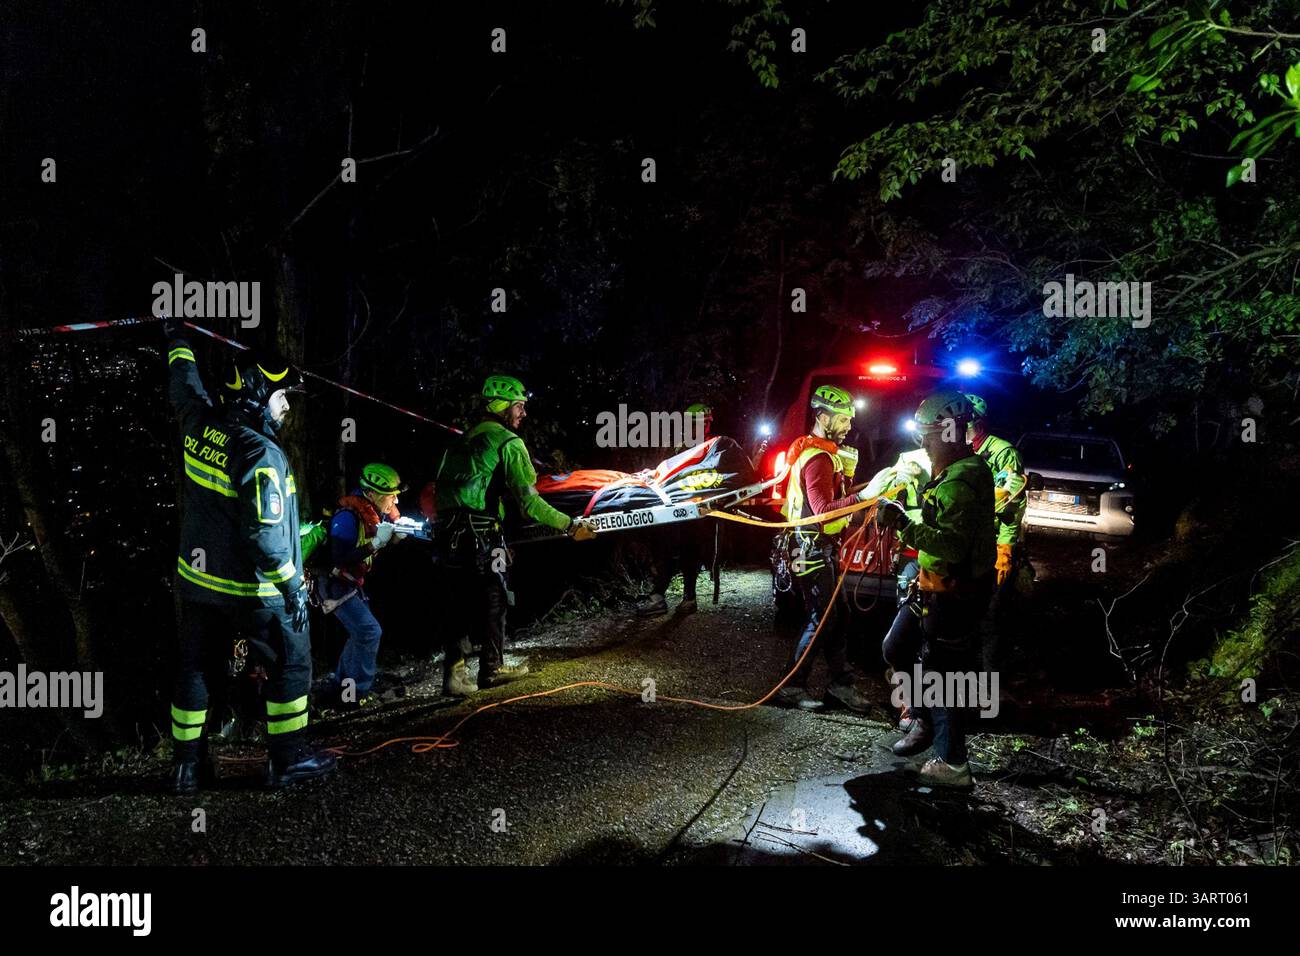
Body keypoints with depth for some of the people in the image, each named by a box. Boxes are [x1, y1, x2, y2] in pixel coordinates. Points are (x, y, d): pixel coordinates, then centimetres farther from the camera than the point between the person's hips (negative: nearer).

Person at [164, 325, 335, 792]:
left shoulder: (199, 423, -3)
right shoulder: (262, 455, -24)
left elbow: (184, 381, 19)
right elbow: (264, 534, -26)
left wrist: (176, 337, 38)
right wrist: (292, 588, -18)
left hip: (196, 578, 7)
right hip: (254, 590, -7)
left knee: (195, 668, 16)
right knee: (291, 664, 10)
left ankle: (186, 764, 25)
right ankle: (287, 758, 17)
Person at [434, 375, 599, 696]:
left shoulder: (461, 441, 20)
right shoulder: (508, 443, -5)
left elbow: (440, 488, 22)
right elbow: (529, 501, -12)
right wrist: (571, 526, -7)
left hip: (446, 535, 7)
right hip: (481, 537, -7)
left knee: (457, 608, 12)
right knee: (492, 602, 9)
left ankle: (454, 673, 9)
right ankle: (493, 667, 20)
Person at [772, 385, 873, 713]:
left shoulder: (819, 450, 16)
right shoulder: (818, 457, -19)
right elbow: (822, 510, -28)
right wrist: (862, 496, -36)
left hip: (823, 548, 10)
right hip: (812, 549, -10)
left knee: (839, 615, 12)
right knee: (822, 619, -6)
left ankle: (840, 684, 19)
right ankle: (791, 688, 3)